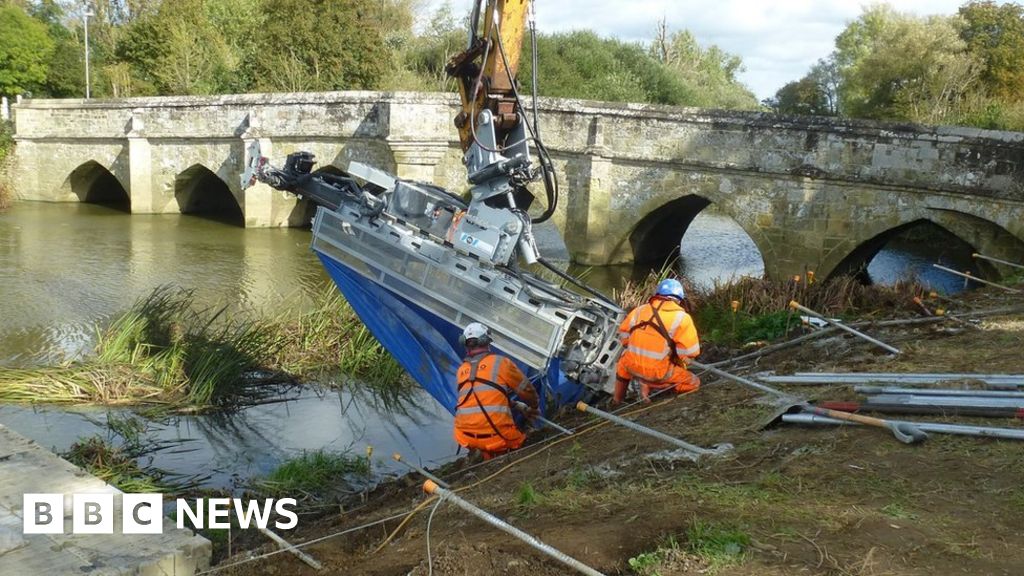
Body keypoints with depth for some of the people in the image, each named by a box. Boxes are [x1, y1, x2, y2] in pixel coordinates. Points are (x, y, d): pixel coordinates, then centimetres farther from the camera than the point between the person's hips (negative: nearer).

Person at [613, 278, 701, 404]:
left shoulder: (640, 309, 3)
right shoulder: (682, 318, -9)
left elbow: (624, 335, 12)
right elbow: (691, 351, -12)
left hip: (631, 367, 5)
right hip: (657, 373, -5)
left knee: (624, 359, 38)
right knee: (694, 383, 14)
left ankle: (617, 399, 35)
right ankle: (648, 386, -2)